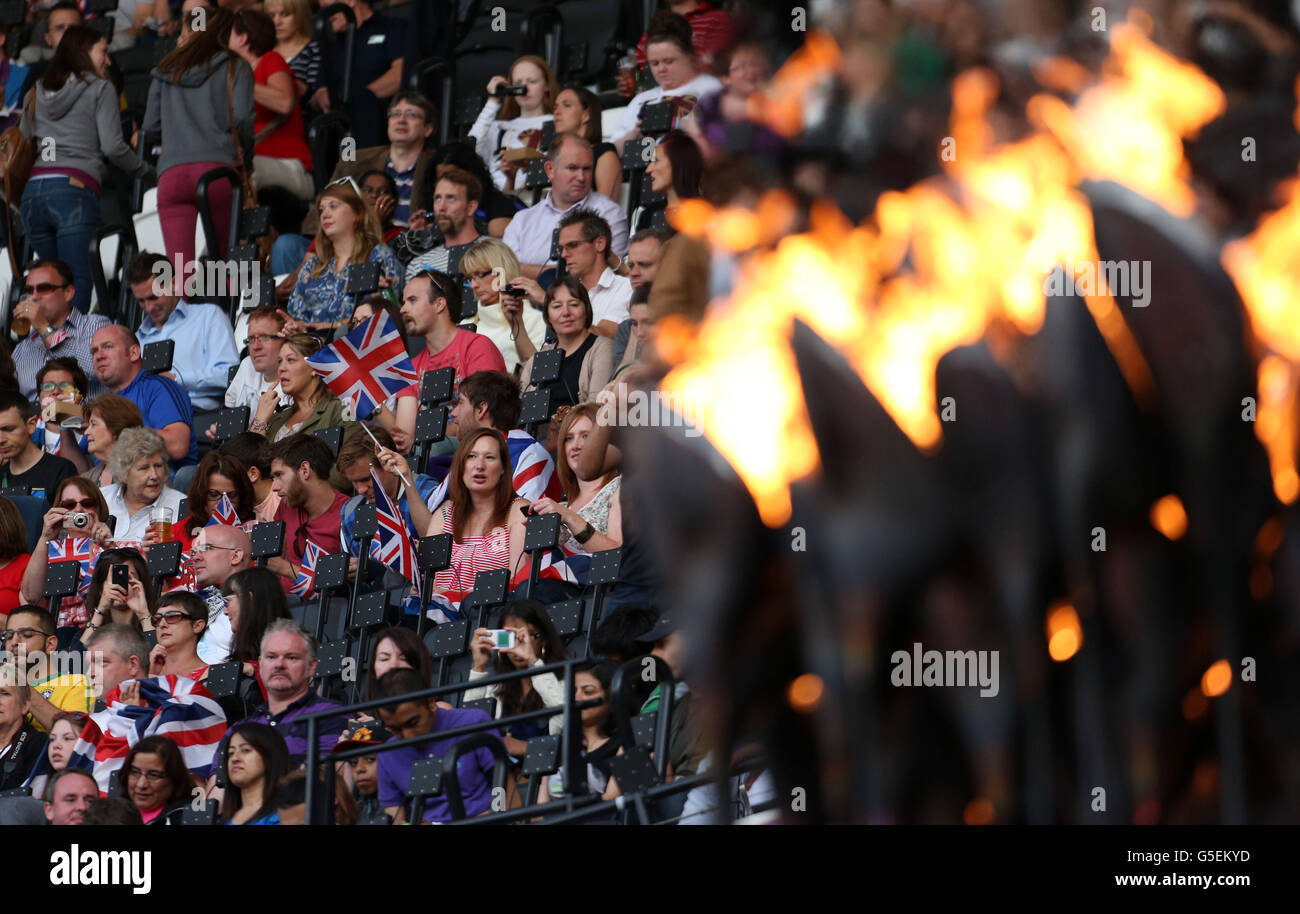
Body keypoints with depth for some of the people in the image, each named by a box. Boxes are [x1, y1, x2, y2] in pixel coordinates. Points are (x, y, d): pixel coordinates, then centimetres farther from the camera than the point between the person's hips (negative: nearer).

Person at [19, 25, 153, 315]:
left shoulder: (39, 92, 22)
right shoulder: (100, 89, 6)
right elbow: (112, 146, -2)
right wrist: (145, 171, 11)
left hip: (33, 191, 6)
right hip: (75, 191, -6)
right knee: (77, 283, -12)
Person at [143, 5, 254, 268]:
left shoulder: (166, 69, 22)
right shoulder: (236, 66, 12)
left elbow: (149, 127, 18)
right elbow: (242, 117, -2)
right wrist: (245, 155, 15)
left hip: (171, 174, 2)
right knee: (222, 259, 13)